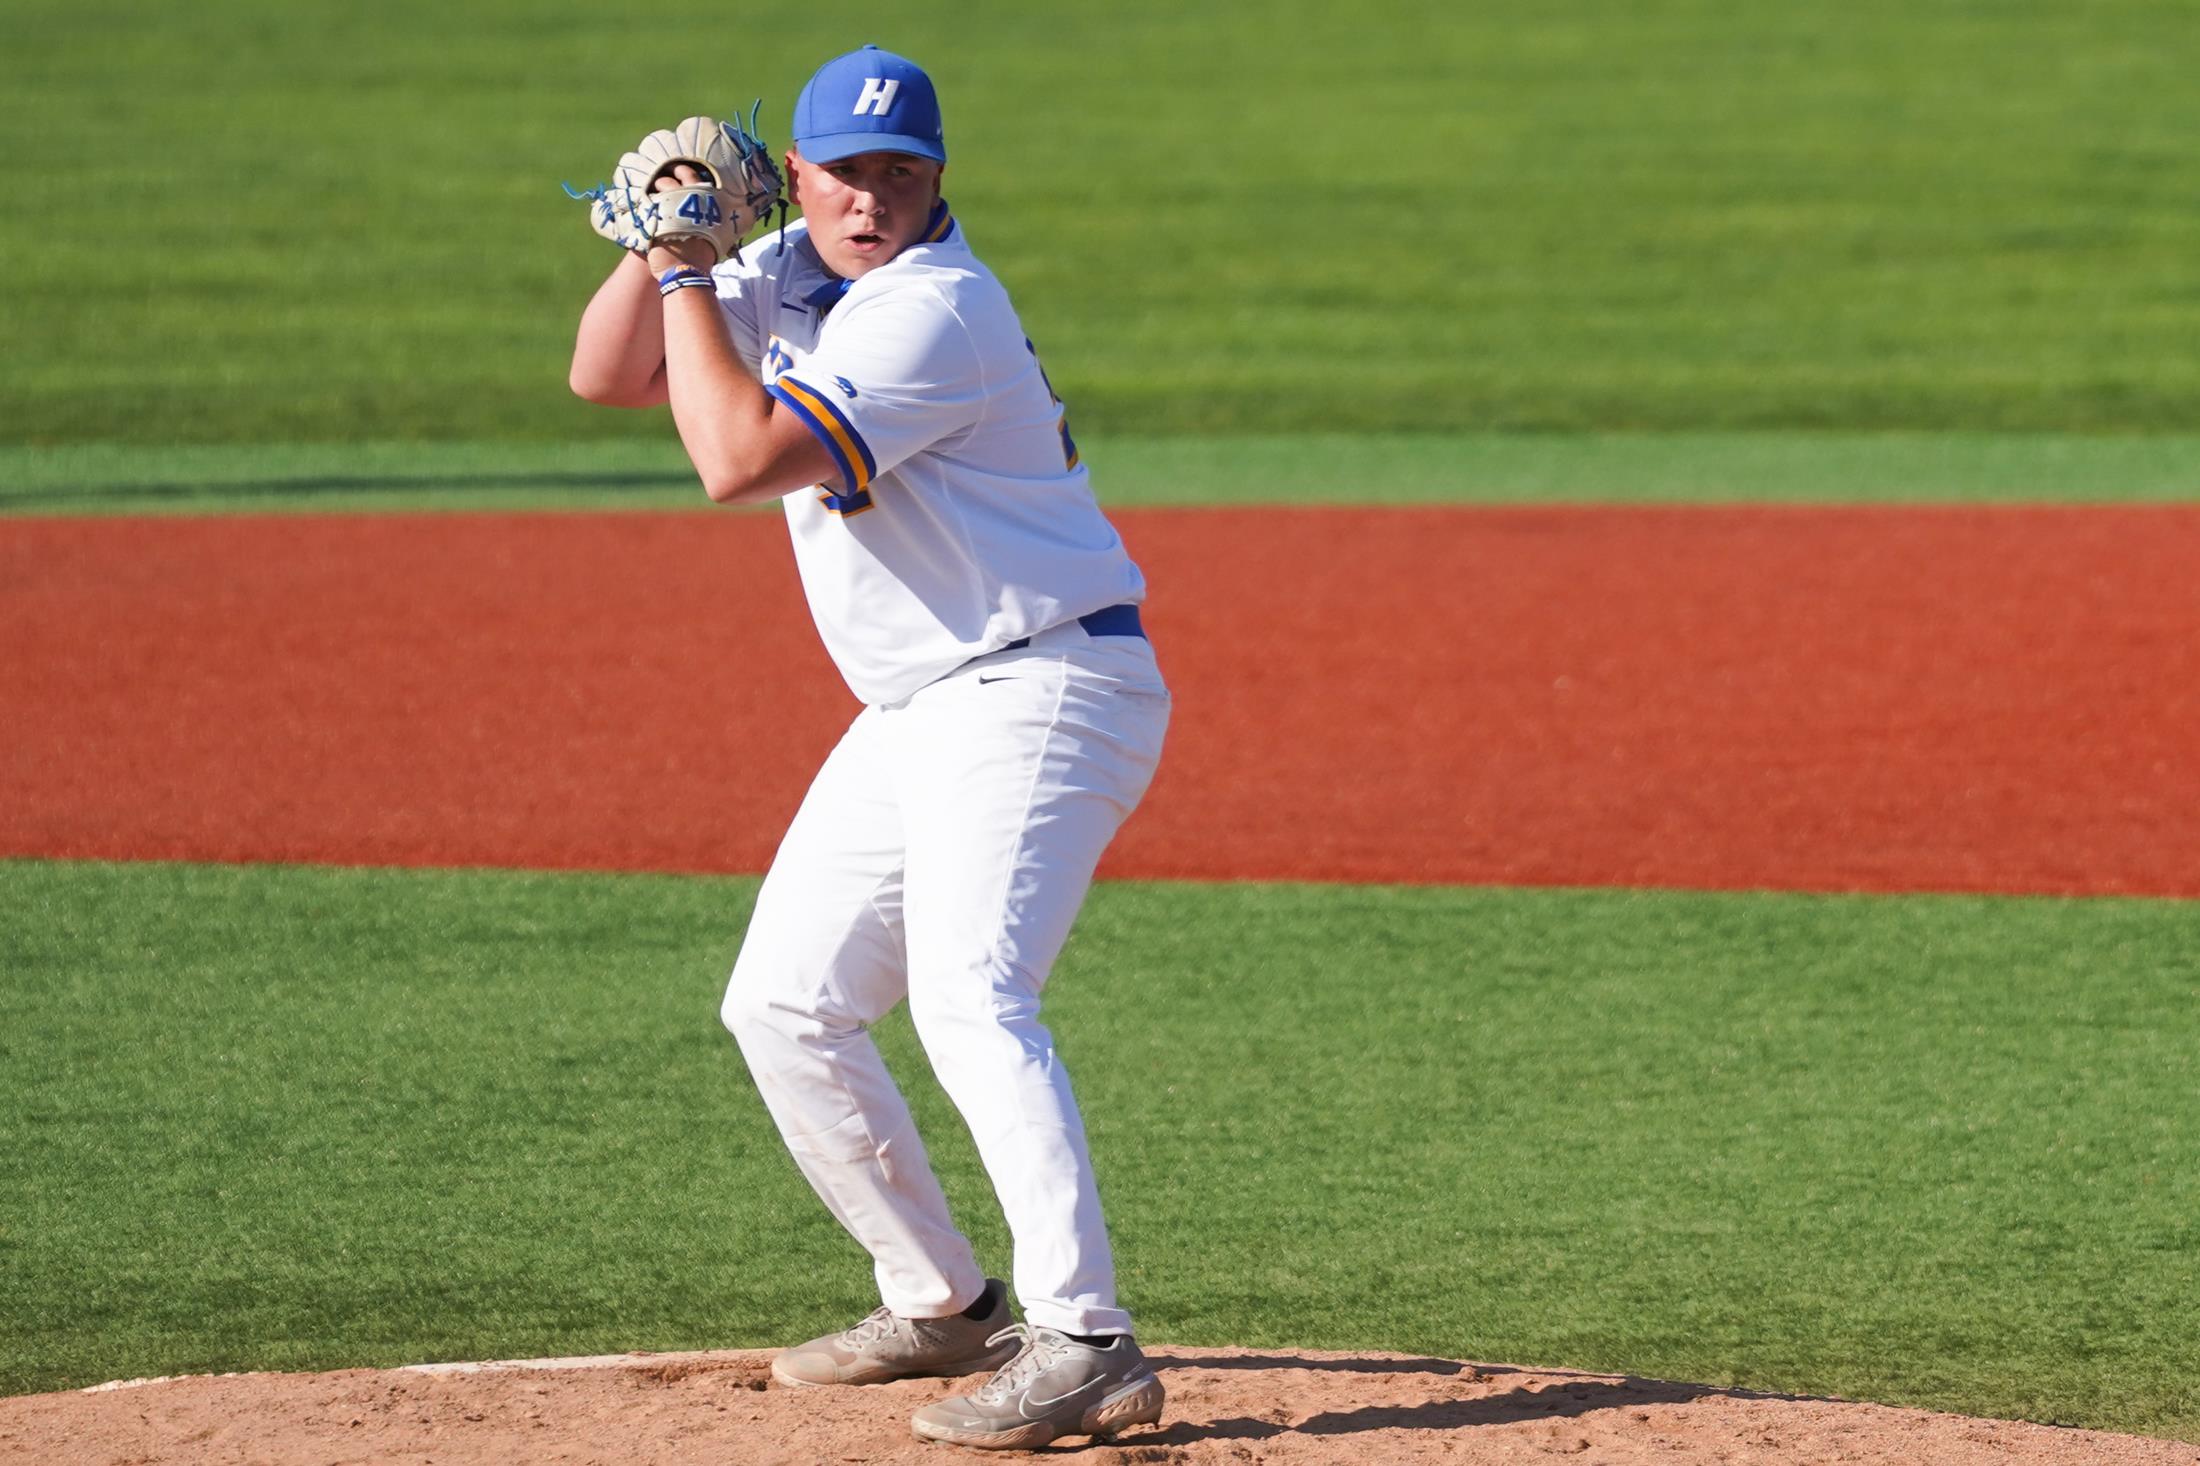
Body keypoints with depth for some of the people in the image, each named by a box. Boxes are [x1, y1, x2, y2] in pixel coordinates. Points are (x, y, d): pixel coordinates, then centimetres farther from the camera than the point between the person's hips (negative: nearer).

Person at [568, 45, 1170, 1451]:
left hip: (1038, 693, -10)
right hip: (916, 712, 10)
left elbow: (739, 460, -27)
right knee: (784, 1007, 12)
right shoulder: (788, 277, 8)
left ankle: (1084, 1345, -35)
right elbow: (607, 374, 9)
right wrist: (664, 245, -7)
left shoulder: (931, 308, -20)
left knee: (969, 994, -27)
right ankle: (943, 1302, 23)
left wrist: (689, 274, -18)